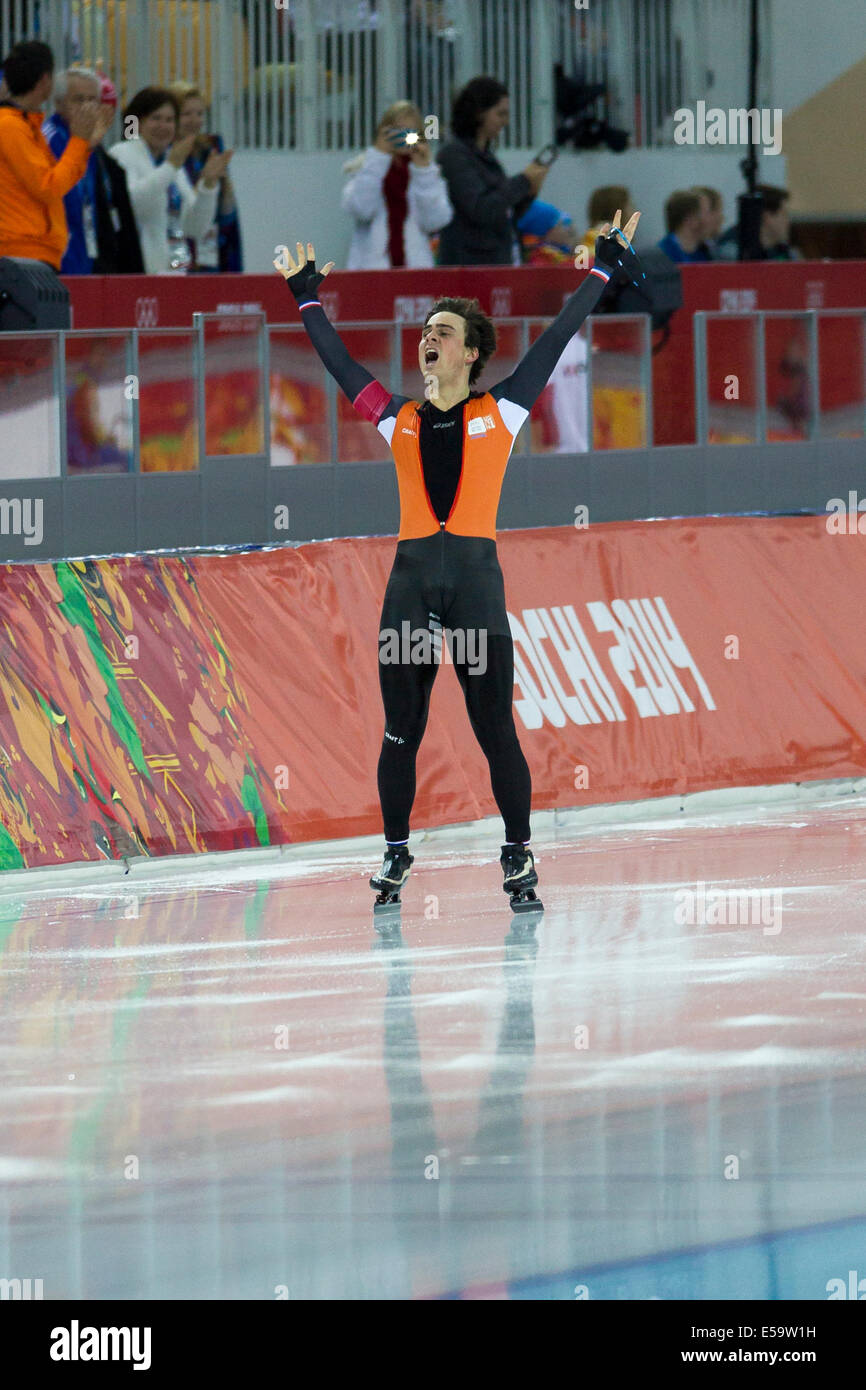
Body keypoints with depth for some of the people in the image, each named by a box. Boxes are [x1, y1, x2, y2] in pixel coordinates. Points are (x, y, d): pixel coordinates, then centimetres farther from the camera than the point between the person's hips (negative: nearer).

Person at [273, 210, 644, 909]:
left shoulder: (499, 413, 7)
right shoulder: (399, 419, 13)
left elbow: (556, 340, 8)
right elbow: (338, 362, 23)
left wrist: (602, 273, 9)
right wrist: (308, 300, 29)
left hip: (476, 577, -3)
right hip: (411, 580, 3)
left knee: (495, 730, -4)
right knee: (400, 730, 4)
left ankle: (519, 851, 5)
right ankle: (396, 852, 14)